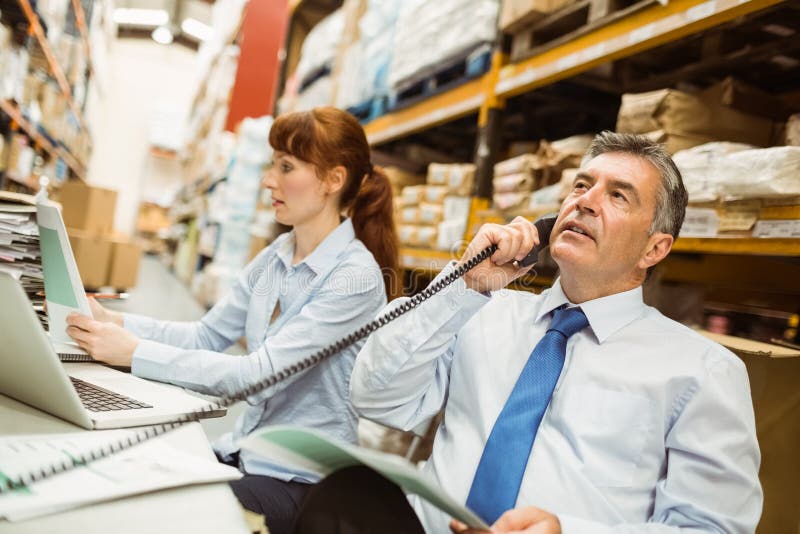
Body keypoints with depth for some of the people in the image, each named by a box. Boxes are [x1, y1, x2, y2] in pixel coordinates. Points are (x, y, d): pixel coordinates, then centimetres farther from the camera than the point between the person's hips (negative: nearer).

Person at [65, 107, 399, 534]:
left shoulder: (355, 277, -20)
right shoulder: (277, 255, 4)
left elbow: (259, 374, -26)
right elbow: (206, 334, 6)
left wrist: (134, 352, -27)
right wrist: (112, 321, -7)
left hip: (299, 479, -6)